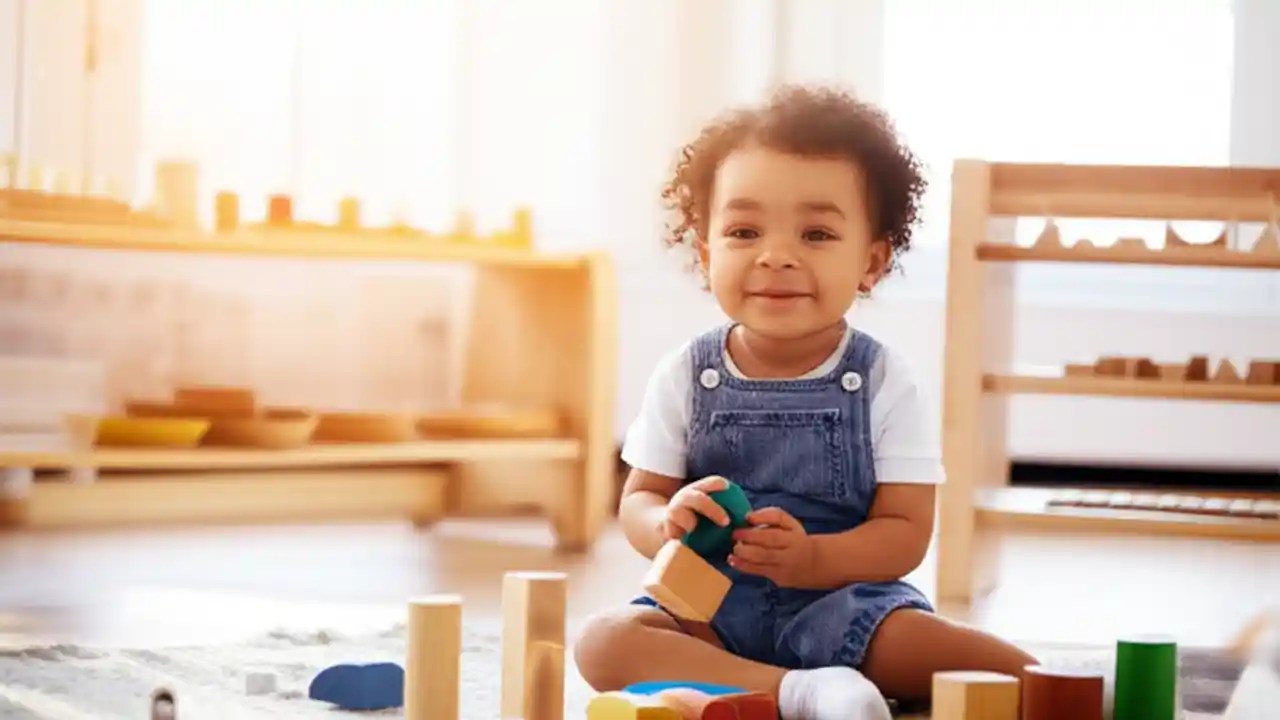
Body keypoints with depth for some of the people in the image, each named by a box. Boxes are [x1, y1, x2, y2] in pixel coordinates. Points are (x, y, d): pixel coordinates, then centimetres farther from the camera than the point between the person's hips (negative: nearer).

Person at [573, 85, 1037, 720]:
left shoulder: (884, 383, -3)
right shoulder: (686, 376, 2)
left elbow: (906, 531, -6)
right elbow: (638, 500, 5)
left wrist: (811, 558, -26)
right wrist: (668, 523, -21)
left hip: (842, 602, -3)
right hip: (709, 609, 3)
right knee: (603, 642, -32)